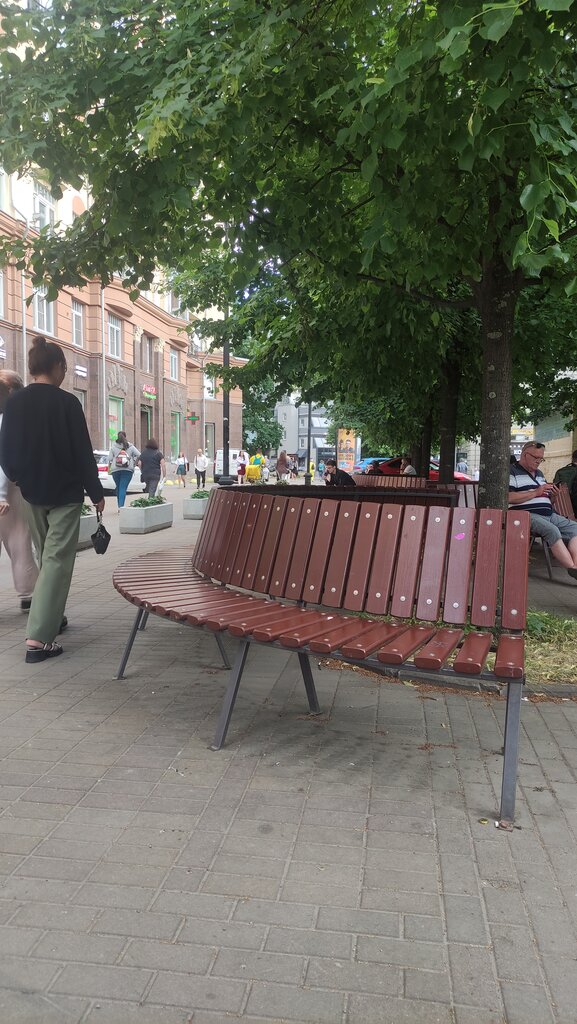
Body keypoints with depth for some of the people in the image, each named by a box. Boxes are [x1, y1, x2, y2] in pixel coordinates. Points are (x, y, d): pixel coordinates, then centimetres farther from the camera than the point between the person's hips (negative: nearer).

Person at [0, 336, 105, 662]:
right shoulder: (67, 402, -12)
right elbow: (83, 452, -11)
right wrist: (97, 492, -3)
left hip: (31, 493, 6)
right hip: (64, 493, -5)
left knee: (46, 558, 21)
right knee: (58, 561, -5)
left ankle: (53, 617, 33)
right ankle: (39, 637, -12)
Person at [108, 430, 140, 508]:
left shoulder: (113, 447, 3)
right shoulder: (130, 447, 3)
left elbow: (110, 459, 1)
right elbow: (139, 455, -2)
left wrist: (109, 469, 10)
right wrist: (134, 463, 11)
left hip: (115, 470, 1)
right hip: (128, 470, -1)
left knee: (118, 487, 15)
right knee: (123, 488, -6)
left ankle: (120, 505, 22)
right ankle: (121, 505, -20)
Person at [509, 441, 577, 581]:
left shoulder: (539, 473, 27)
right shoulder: (512, 472, -1)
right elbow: (508, 497, -16)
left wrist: (551, 494, 10)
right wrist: (536, 492, -13)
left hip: (549, 514, 9)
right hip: (527, 515, -9)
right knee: (552, 530, -32)